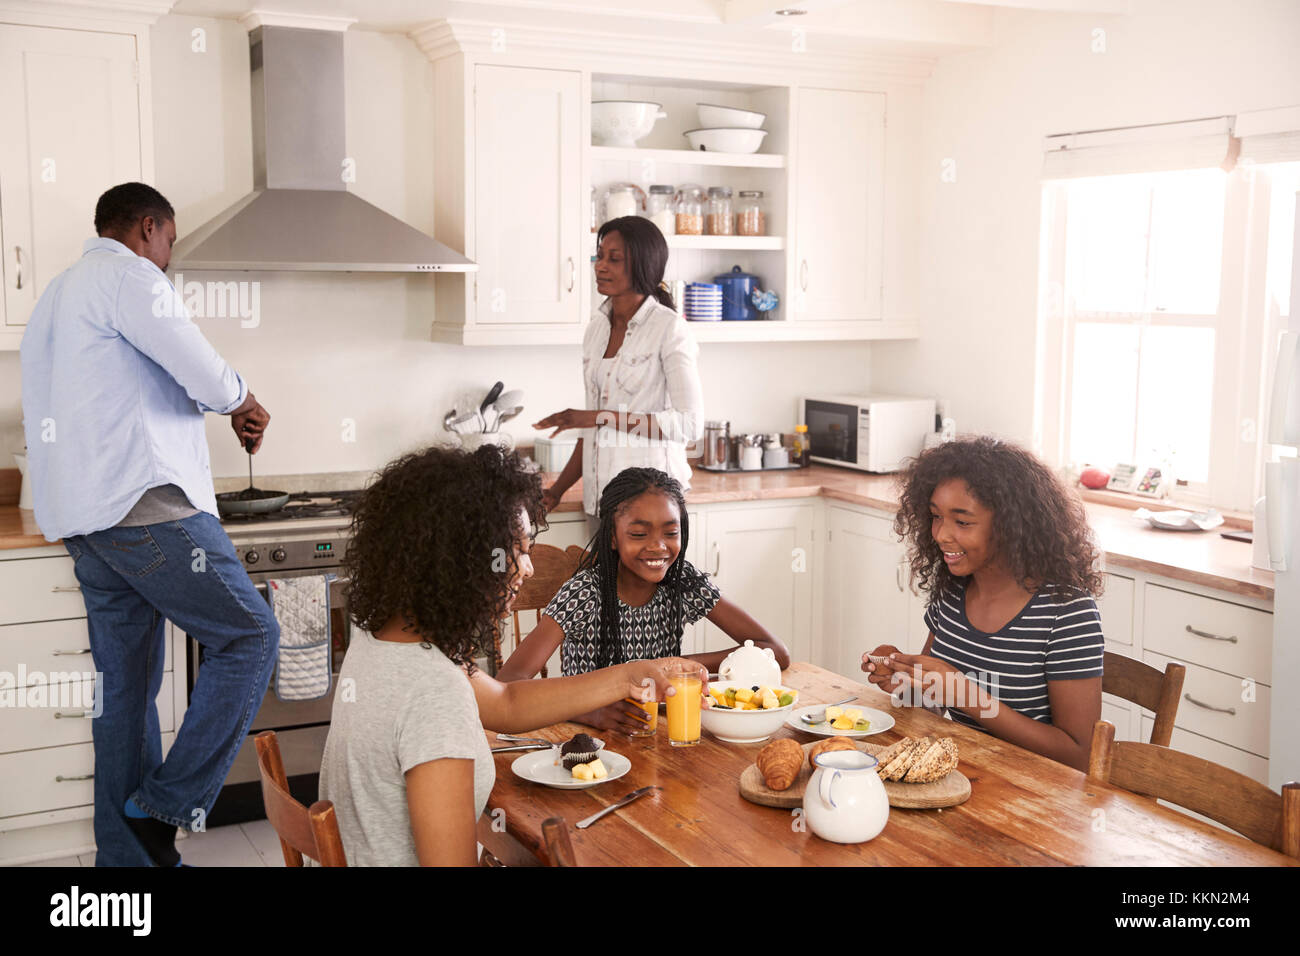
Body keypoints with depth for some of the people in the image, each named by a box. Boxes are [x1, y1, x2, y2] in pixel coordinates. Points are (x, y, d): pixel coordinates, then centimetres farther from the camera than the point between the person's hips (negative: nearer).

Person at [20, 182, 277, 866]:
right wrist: (243, 403, 8)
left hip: (82, 523, 10)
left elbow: (39, 417, 28)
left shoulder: (54, 297, 25)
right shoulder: (127, 277, -5)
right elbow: (203, 374, -13)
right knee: (249, 636, -4)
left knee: (125, 690, 11)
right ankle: (167, 807, -5)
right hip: (145, 506, -10)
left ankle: (126, 852, 16)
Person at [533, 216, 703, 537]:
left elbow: (689, 424, -15)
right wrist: (557, 490, 12)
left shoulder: (669, 328, -9)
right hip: (599, 494, 6)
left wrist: (604, 416, -18)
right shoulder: (596, 329, 11)